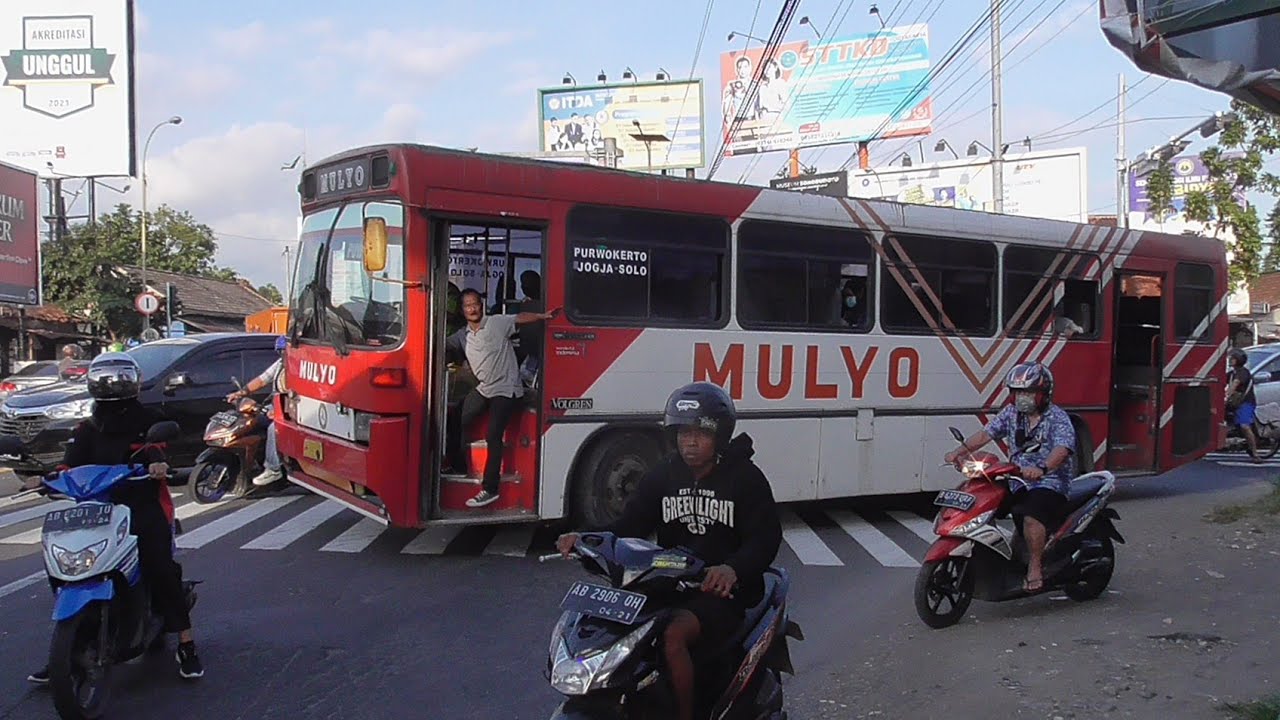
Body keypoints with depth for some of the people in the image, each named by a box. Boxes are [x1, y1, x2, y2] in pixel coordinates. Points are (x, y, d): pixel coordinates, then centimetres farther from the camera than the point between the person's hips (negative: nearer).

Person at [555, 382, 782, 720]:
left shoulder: (745, 478, -4)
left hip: (721, 589, -5)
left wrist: (733, 569, -37)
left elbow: (766, 536, -15)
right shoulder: (663, 475, 8)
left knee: (673, 636, -33)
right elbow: (630, 524, 3)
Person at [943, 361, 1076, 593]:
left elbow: (1062, 449, -25)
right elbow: (987, 433, 5)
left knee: (1032, 515, -34)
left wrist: (1042, 468, -45)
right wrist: (961, 450, -11)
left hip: (1050, 483, -7)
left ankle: (1035, 568, -20)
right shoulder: (1012, 413, 11)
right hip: (1017, 483, 7)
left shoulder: (1058, 418, -8)